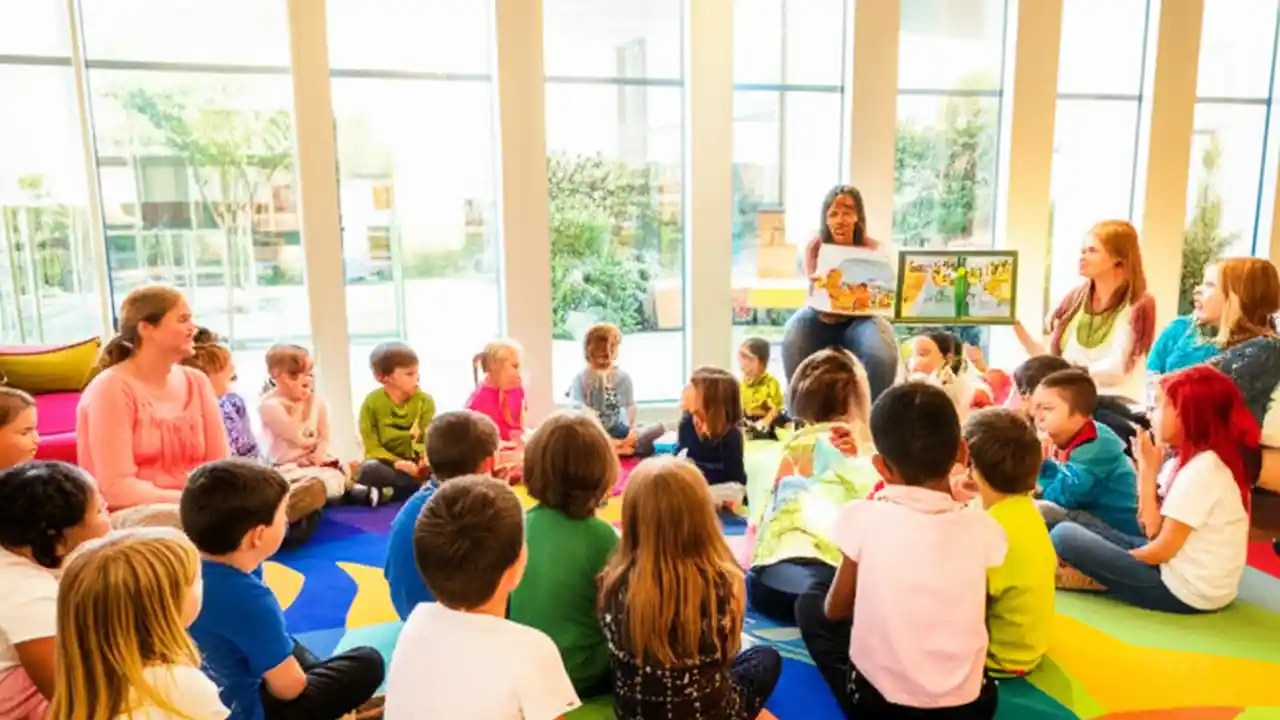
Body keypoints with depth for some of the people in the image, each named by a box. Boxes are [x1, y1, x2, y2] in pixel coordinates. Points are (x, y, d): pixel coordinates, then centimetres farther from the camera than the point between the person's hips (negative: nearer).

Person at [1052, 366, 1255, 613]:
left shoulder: (1201, 470, -21)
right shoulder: (1187, 460, 8)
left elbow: (1163, 550, -19)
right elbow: (1155, 530, 3)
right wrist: (1148, 471, -2)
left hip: (1185, 591, -10)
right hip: (1183, 571, 10)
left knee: (1065, 535, -17)